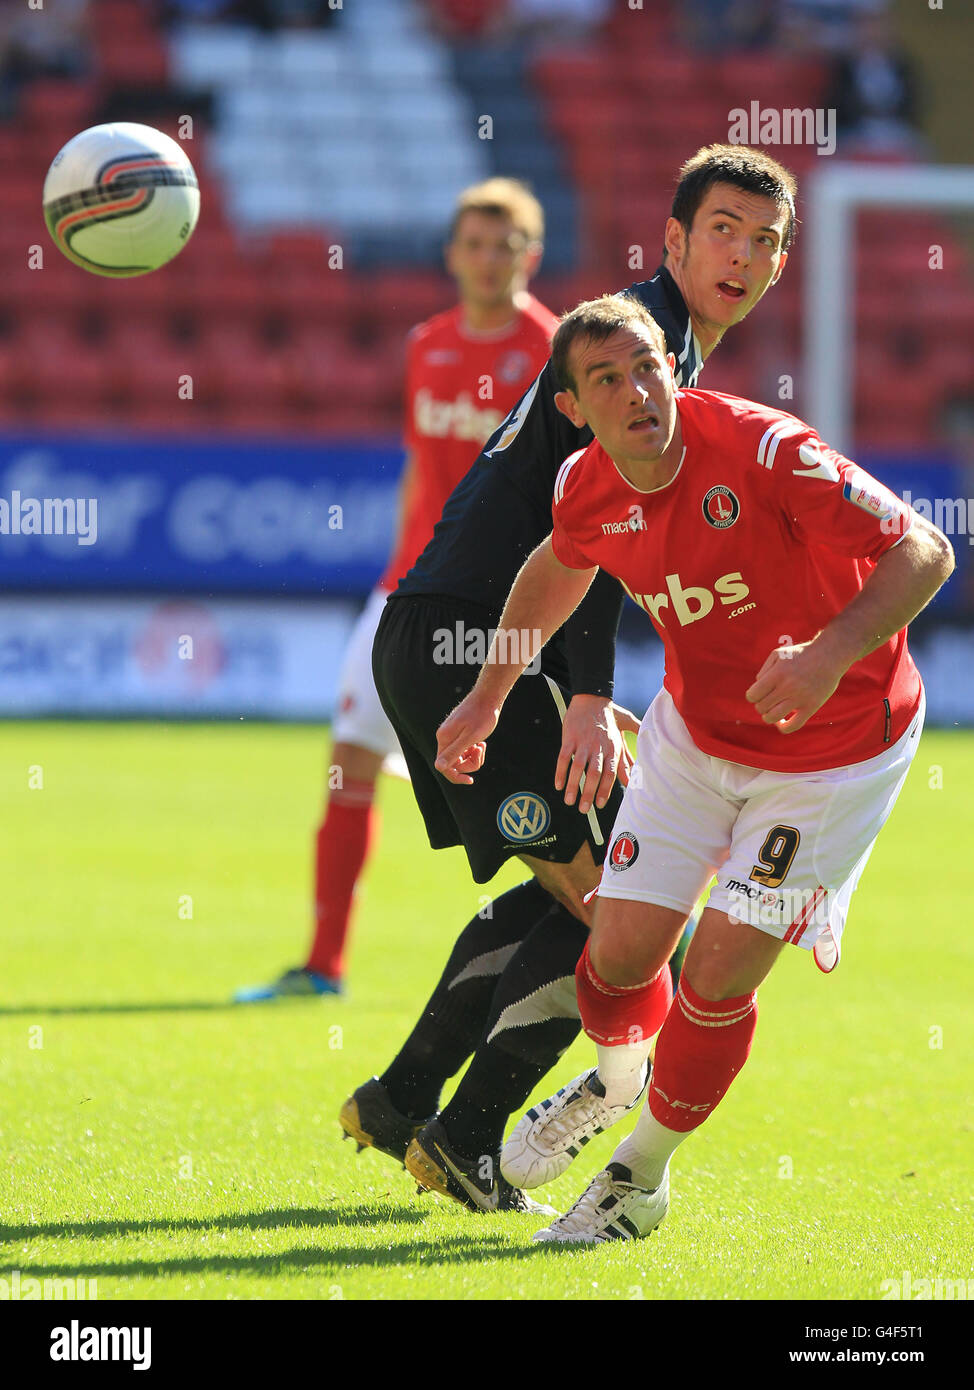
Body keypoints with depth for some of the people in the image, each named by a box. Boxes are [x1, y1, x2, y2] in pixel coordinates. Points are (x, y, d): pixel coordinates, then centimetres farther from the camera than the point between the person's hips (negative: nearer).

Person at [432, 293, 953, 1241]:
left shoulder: (764, 453, -29)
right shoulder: (586, 490, -11)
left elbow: (923, 552, -28)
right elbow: (557, 569, 15)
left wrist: (834, 651, -44)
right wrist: (485, 698, 19)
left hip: (832, 752, -4)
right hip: (694, 730, 4)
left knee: (718, 977, -7)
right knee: (622, 948, 0)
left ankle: (642, 1175, 20)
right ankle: (616, 1079, 38)